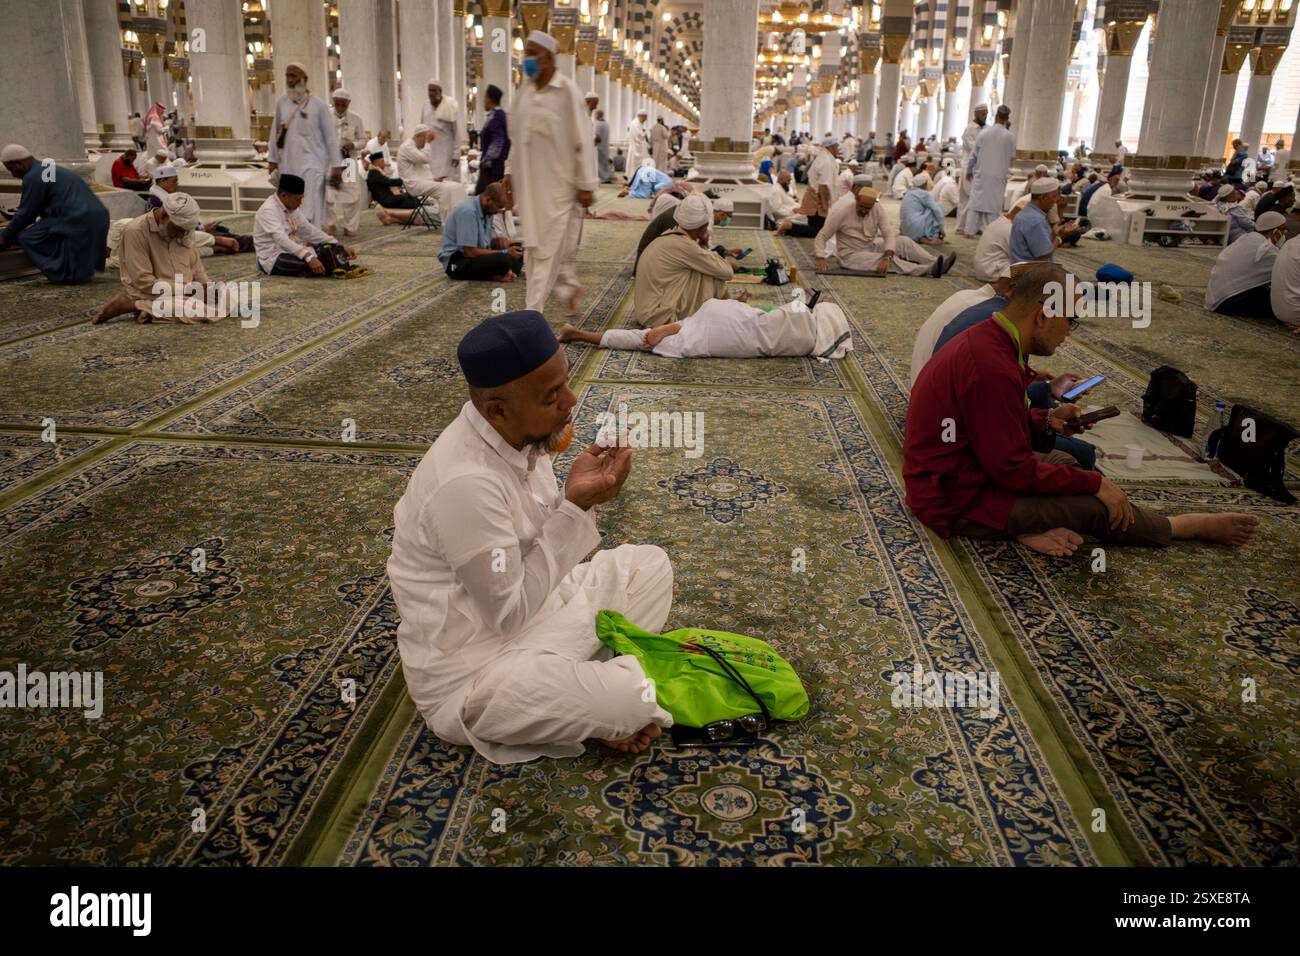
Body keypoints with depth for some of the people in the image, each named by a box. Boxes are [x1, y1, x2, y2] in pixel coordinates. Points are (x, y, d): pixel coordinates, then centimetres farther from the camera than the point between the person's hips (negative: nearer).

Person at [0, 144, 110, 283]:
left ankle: (67, 272, -3)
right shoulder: (48, 170, 24)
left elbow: (25, 213, -3)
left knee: (27, 238, -4)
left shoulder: (33, 177, -7)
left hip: (78, 221, -10)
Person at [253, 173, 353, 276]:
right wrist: (309, 257, -47)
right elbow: (282, 240, -34)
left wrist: (339, 246, 0)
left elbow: (309, 230, 10)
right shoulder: (268, 210, -20)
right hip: (272, 260, -9)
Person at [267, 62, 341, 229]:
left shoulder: (318, 106, -1)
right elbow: (275, 132, 15)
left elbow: (331, 136, -1)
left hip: (311, 164, -4)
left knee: (310, 209, -11)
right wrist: (272, 160, 12)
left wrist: (336, 165, -4)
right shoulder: (281, 103, 9)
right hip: (288, 164, 4)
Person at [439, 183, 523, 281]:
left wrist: (499, 242, -8)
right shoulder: (468, 211, -21)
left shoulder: (487, 210, 6)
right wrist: (504, 253, -20)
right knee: (503, 260, -33)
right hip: (456, 262, -10)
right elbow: (470, 252, -24)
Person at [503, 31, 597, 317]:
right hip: (530, 181, 7)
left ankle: (533, 310, -2)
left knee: (548, 246, -5)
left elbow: (583, 140, -11)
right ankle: (570, 286, 30)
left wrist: (586, 184, -13)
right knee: (534, 244, 12)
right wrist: (510, 171, 13)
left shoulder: (566, 90, -10)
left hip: (558, 181, -7)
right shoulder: (525, 89, 8)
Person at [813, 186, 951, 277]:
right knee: (891, 260, -25)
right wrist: (820, 258, -35)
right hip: (851, 255, -6)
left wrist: (886, 257, -32)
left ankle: (936, 262, -8)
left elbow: (889, 235, -14)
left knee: (903, 241, -8)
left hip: (871, 247, 6)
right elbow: (821, 237, -18)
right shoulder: (842, 211, -20)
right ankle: (930, 269, -30)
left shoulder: (878, 209, -9)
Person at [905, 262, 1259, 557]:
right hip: (954, 501, -10)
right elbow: (1014, 470, -24)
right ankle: (1182, 528, 21)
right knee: (1095, 505, -2)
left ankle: (1026, 528, -4)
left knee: (1061, 460, 17)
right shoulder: (993, 369, -29)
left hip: (950, 472, 10)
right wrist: (1094, 482, -13)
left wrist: (1046, 421, 1)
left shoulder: (986, 340, 2)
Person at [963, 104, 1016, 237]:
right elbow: (1012, 156, 6)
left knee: (976, 200, 6)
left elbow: (973, 154, 3)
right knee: (994, 203, 4)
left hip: (981, 173, 1)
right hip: (998, 175, -1)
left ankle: (971, 229, 5)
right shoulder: (1009, 137, -6)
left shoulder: (984, 133, -2)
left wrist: (969, 170, 15)